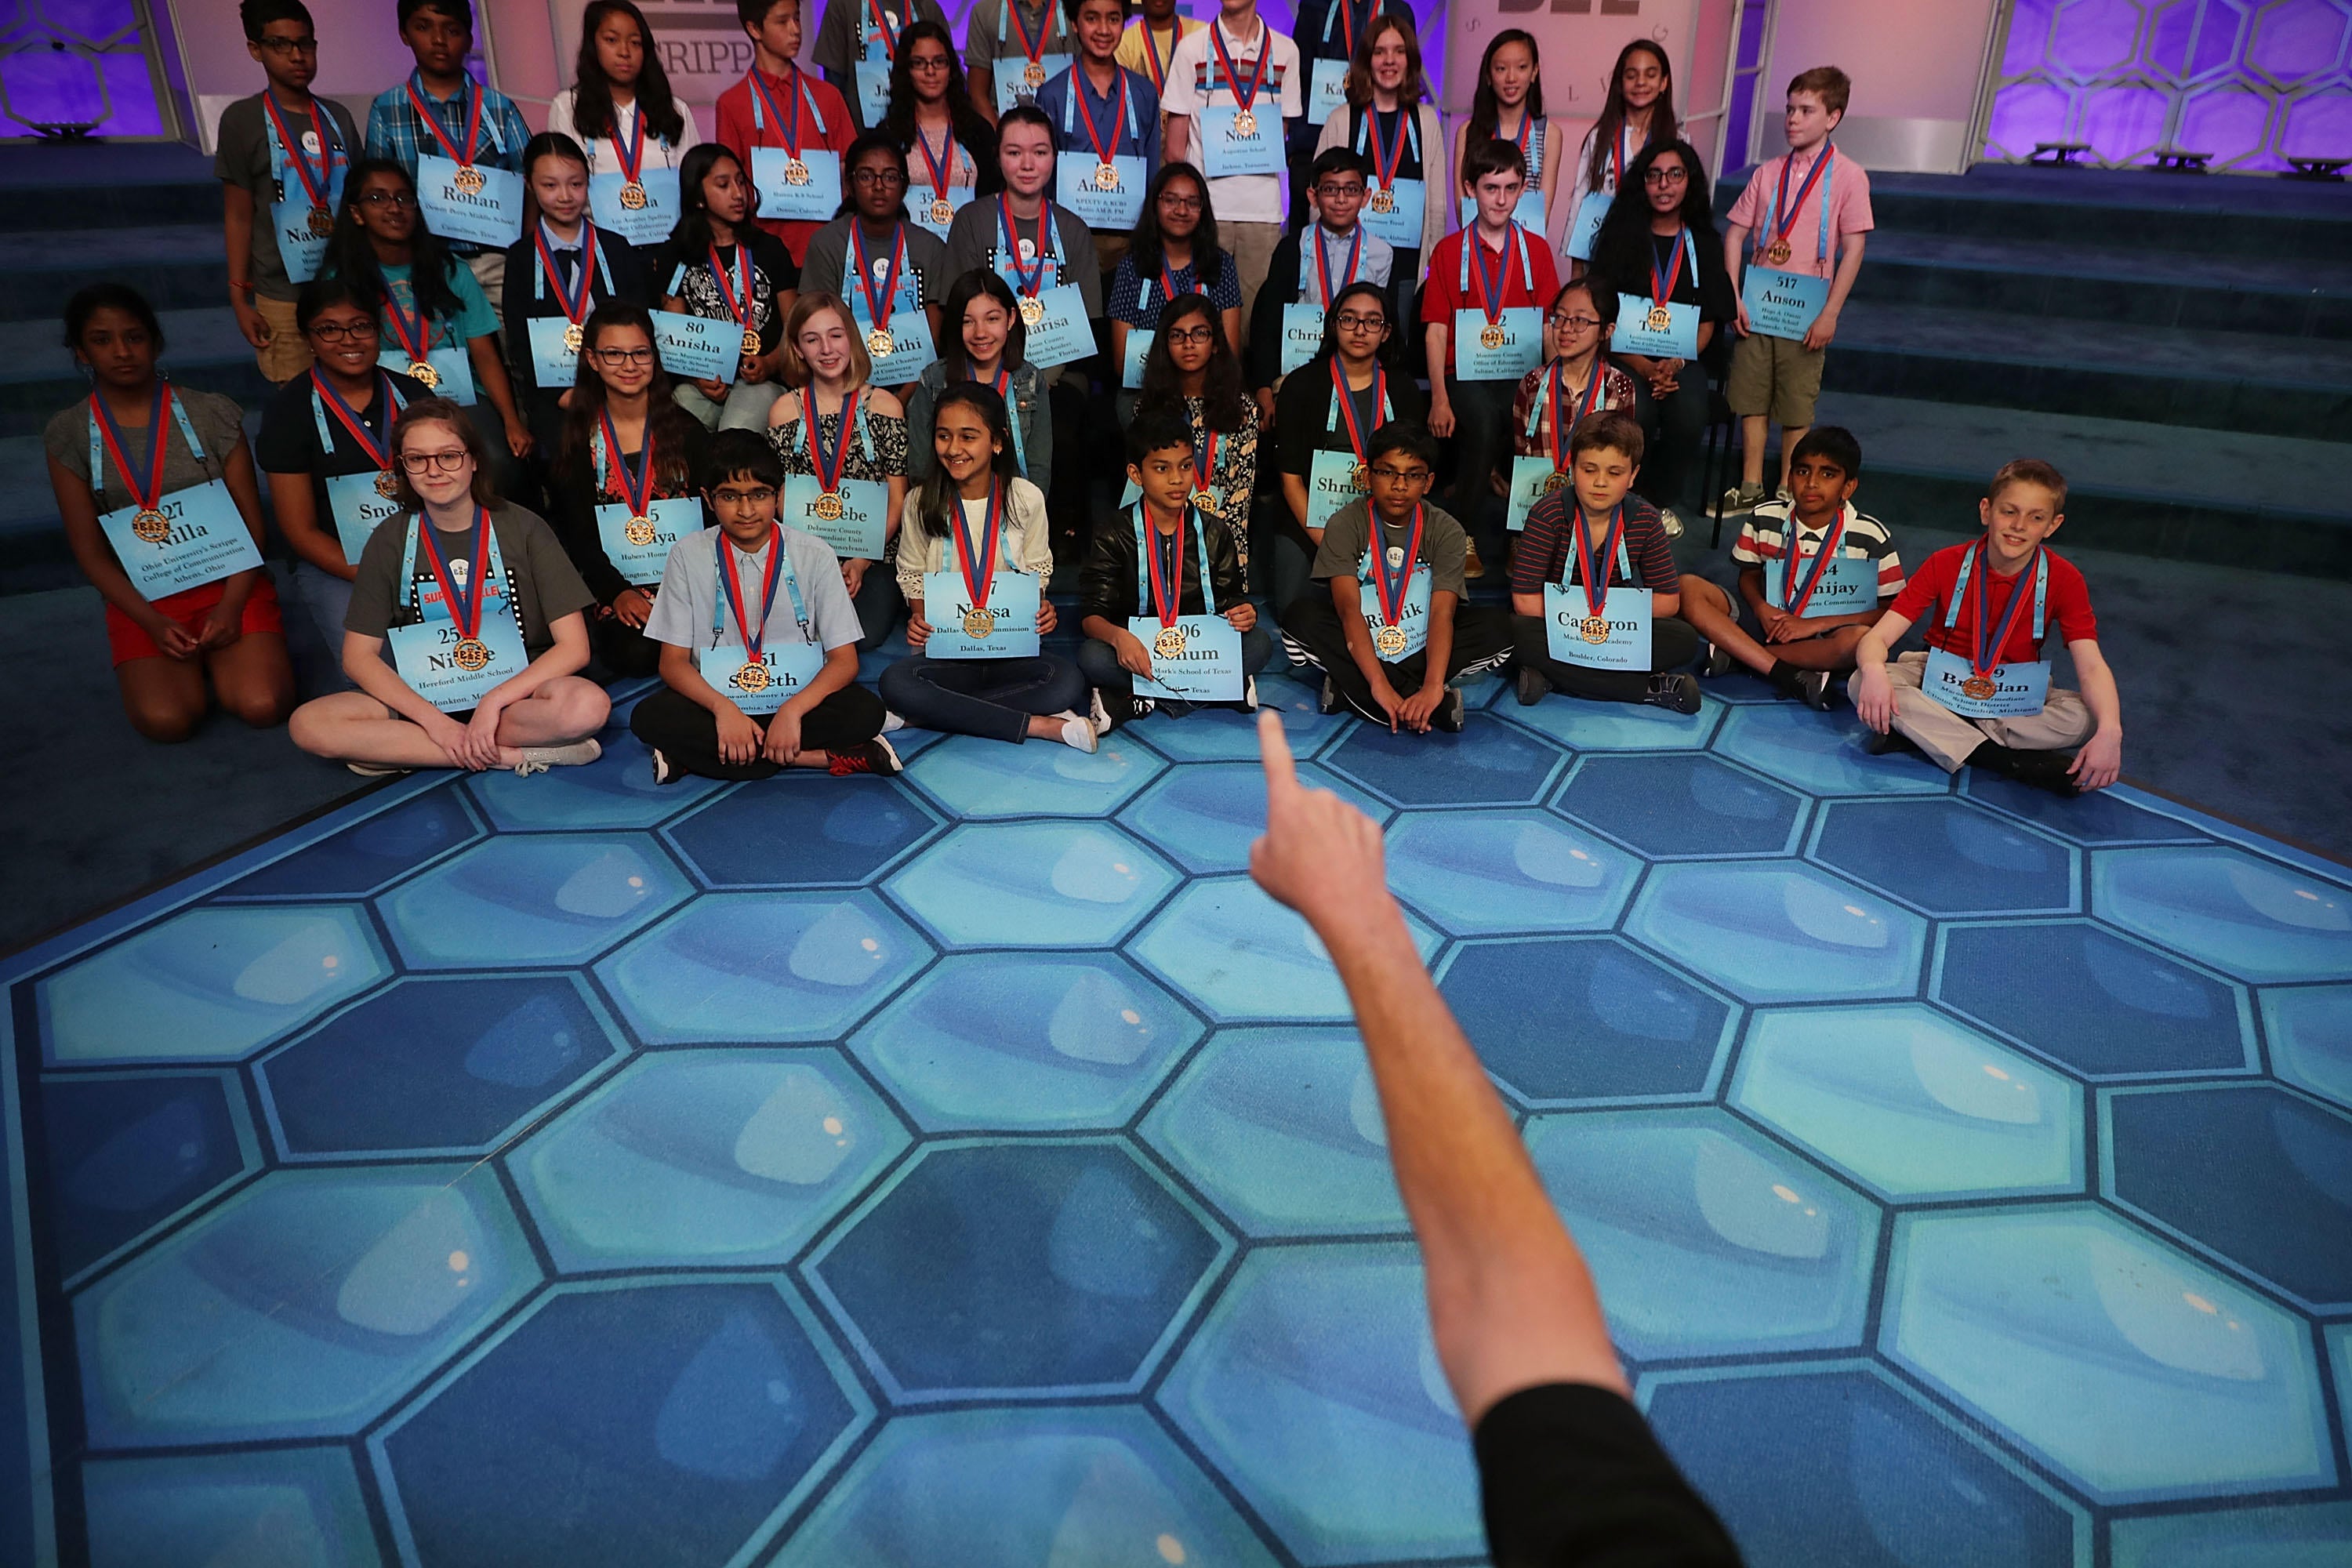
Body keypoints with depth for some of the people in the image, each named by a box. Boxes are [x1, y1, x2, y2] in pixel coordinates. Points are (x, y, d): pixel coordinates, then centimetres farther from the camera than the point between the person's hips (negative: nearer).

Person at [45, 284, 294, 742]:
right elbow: (90, 553, 1)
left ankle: (214, 653, 10)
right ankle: (188, 661, 10)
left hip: (231, 583, 0)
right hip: (144, 601, 0)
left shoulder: (212, 414, 0)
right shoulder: (69, 436, 2)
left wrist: (231, 606, -15)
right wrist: (153, 623, -14)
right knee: (165, 719, -25)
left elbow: (253, 522, -1)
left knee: (264, 705, -25)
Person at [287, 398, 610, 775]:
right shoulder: (390, 542, 3)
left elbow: (574, 647, -9)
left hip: (517, 695, -2)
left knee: (589, 705, -35)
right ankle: (515, 755, -22)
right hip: (426, 702, 3)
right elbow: (358, 656, 1)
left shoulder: (523, 529, -4)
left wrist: (494, 701, -19)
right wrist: (433, 720, -14)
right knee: (308, 723, -23)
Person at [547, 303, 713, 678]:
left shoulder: (686, 430, 7)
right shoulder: (578, 438, 6)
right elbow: (576, 530, 0)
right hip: (615, 588, 0)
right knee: (635, 654, -29)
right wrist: (617, 592, -17)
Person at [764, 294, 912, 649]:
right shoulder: (785, 410, 6)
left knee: (867, 632, -27)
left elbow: (897, 498, 2)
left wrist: (863, 561, -10)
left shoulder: (884, 405, 3)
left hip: (872, 556, -1)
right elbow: (780, 498, 6)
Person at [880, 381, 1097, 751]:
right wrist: (918, 619, -13)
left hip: (1012, 649, 0)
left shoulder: (1026, 498, 2)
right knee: (895, 683, -33)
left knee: (1067, 681, -32)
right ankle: (1041, 725, -30)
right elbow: (914, 578, 8)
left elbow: (1036, 574, 10)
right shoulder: (920, 503, 3)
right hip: (943, 650, 0)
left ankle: (934, 713, -22)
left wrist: (1042, 611, -12)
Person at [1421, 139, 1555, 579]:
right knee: (1482, 424, -34)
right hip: (1466, 375, -1)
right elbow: (1436, 328, 2)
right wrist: (1439, 398, -9)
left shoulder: (1537, 250, 13)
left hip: (1523, 376, 2)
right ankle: (1471, 535, -14)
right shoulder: (1449, 251, 7)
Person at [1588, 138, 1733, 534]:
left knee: (1689, 419, -30)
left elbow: (1708, 322, 6)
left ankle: (1663, 499, -3)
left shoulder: (1703, 243, 10)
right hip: (1626, 355, -2)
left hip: (1683, 358, 2)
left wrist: (1675, 364, -14)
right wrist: (1643, 367, -16)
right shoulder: (1621, 234, 5)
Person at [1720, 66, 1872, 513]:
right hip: (1756, 305, 3)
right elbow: (1735, 233, 7)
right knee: (1751, 397, 8)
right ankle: (1751, 487, 19)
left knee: (1797, 408, 4)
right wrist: (1732, 296, -4)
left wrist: (1830, 314, -12)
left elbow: (1854, 249, -6)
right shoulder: (1768, 173, 7)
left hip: (1805, 312, -3)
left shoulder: (1848, 176, -3)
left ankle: (1786, 491, 14)